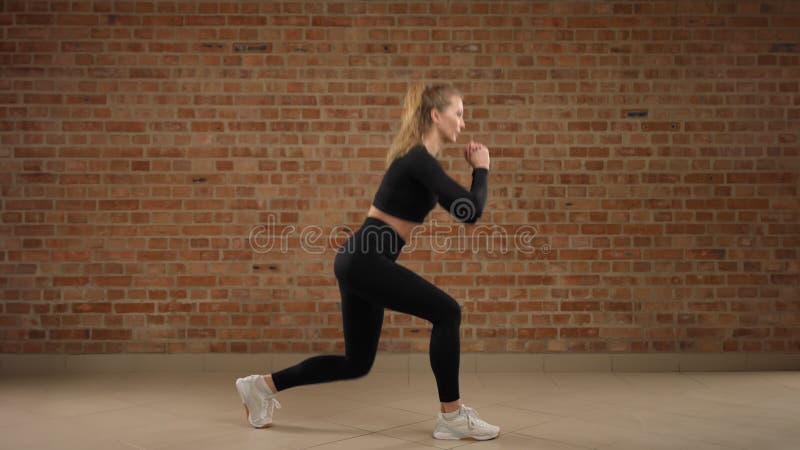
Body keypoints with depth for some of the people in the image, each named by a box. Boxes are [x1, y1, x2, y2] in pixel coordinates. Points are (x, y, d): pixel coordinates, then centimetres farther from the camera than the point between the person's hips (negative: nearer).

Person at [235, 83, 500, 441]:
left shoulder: (420, 158, 14)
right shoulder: (419, 159, -15)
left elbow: (459, 207, 26)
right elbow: (470, 211, -22)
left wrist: (473, 169, 17)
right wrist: (481, 168, -7)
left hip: (362, 260, 10)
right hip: (365, 259, -10)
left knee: (356, 362, 15)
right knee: (446, 312, -12)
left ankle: (262, 385, 26)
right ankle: (452, 416, -2)